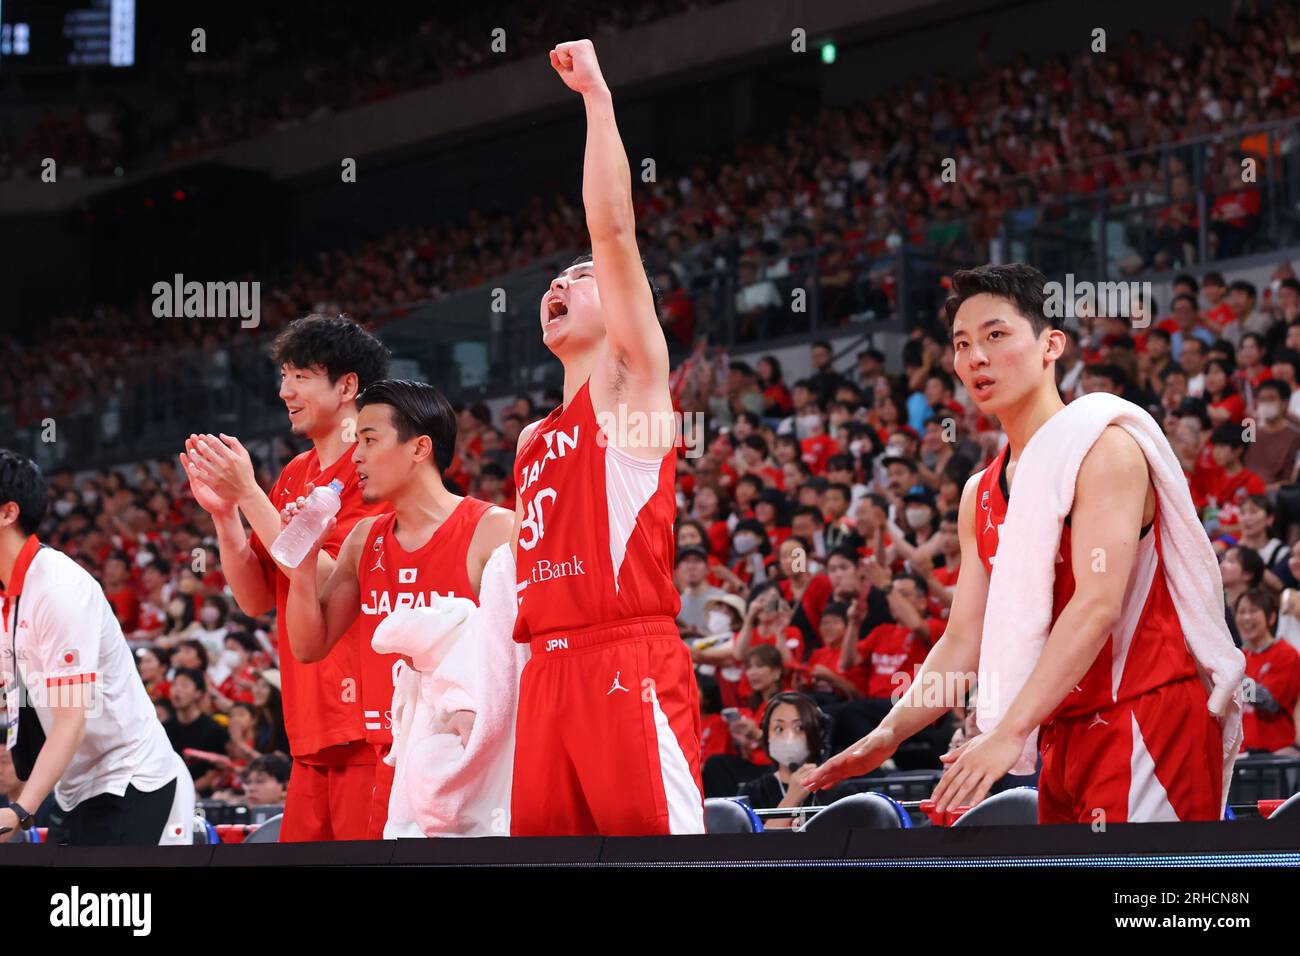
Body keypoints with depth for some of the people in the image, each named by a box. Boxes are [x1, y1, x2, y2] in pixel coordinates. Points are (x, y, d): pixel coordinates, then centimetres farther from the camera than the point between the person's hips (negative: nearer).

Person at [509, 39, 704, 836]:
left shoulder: (632, 385, 4)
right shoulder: (533, 442, 25)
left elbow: (614, 232, -5)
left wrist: (597, 95, -4)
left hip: (630, 670, -7)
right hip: (549, 674, 7)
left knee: (654, 829, -11)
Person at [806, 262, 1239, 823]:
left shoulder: (1104, 446, -10)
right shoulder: (979, 495, 15)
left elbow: (1099, 604, -21)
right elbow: (964, 641, 16)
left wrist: (1010, 733, -28)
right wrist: (890, 733, 0)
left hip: (1149, 721, -8)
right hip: (1066, 733, 8)